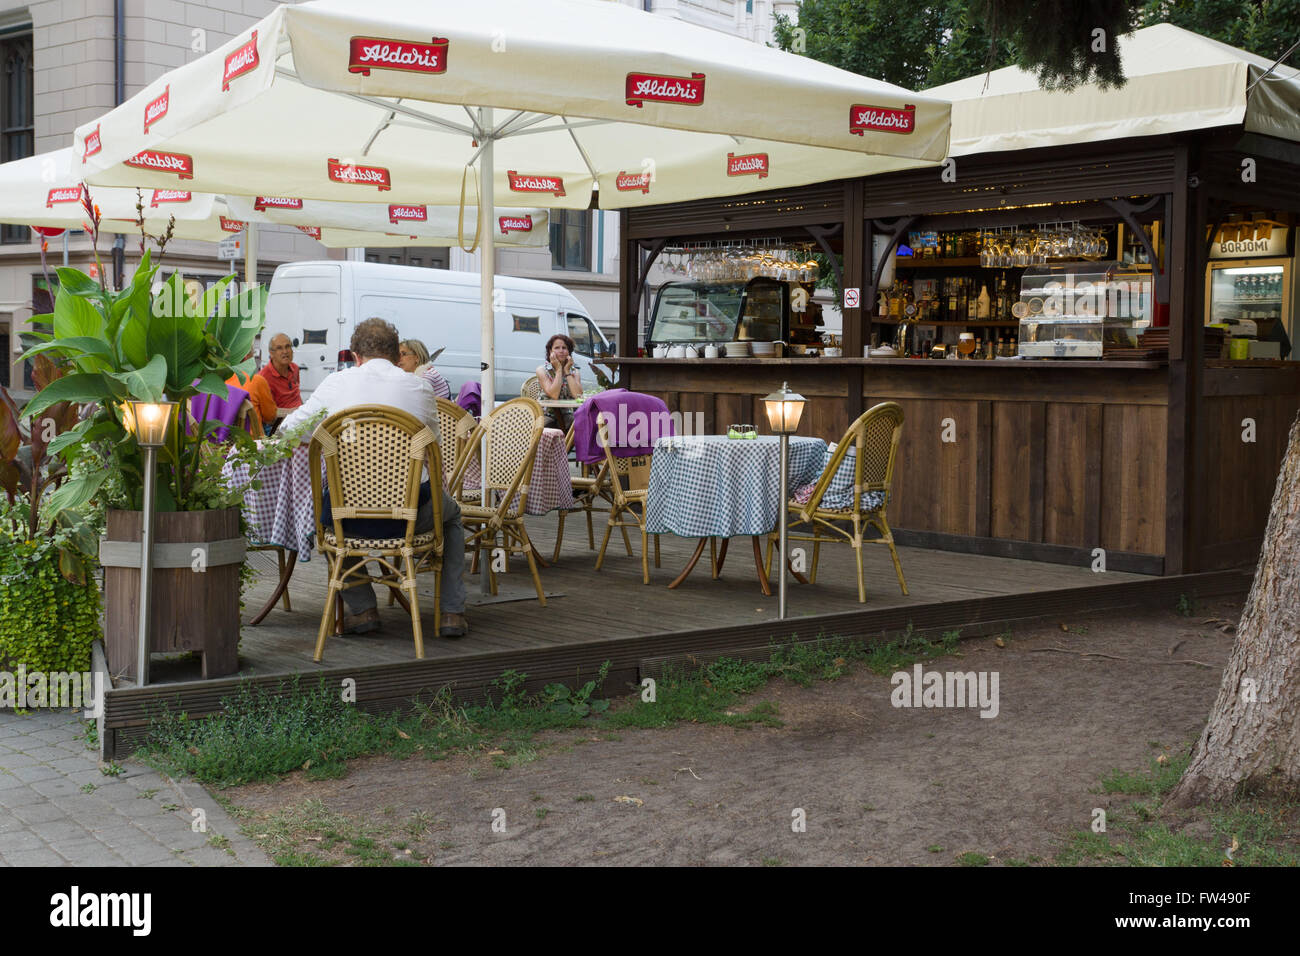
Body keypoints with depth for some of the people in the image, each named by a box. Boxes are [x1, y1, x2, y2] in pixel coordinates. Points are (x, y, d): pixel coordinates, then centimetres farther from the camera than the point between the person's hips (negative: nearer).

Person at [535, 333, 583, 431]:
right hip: (547, 415, -3)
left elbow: (578, 395, -13)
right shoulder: (542, 370, -4)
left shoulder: (574, 371, 6)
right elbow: (554, 395, -19)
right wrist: (558, 369, -13)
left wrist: (567, 370, -7)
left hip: (566, 416, 3)